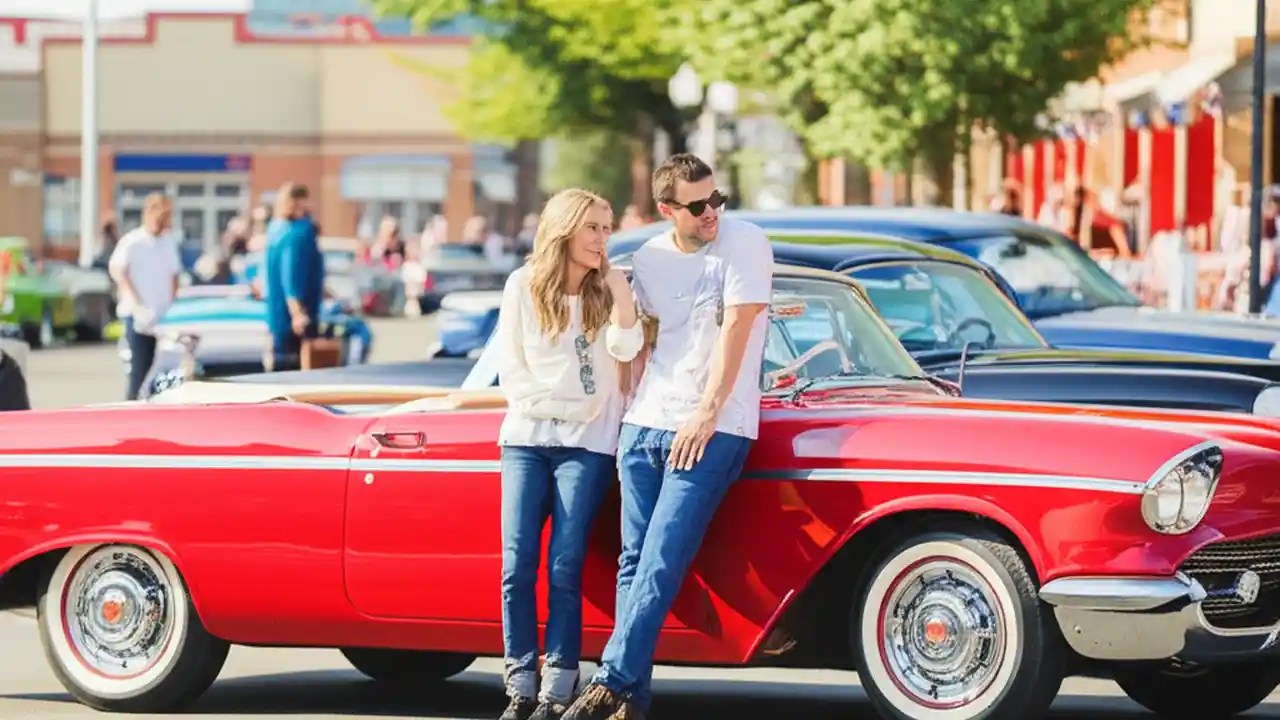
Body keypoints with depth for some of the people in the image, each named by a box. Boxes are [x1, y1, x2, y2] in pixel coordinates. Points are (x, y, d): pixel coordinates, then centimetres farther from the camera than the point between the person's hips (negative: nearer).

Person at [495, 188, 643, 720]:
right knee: (517, 566, -7)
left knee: (564, 569, -8)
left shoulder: (609, 292, 6)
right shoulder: (523, 287, 6)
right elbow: (511, 370, 7)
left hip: (587, 443, -1)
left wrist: (616, 281, -15)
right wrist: (545, 404, -5)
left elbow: (625, 347, -12)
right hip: (526, 438, 1)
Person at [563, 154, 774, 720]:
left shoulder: (745, 245, -7)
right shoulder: (649, 259, 9)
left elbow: (736, 329, -12)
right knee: (634, 562, 3)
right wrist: (624, 407, 12)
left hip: (711, 430, -6)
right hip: (644, 422, 6)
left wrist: (707, 413, -15)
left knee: (660, 564, -13)